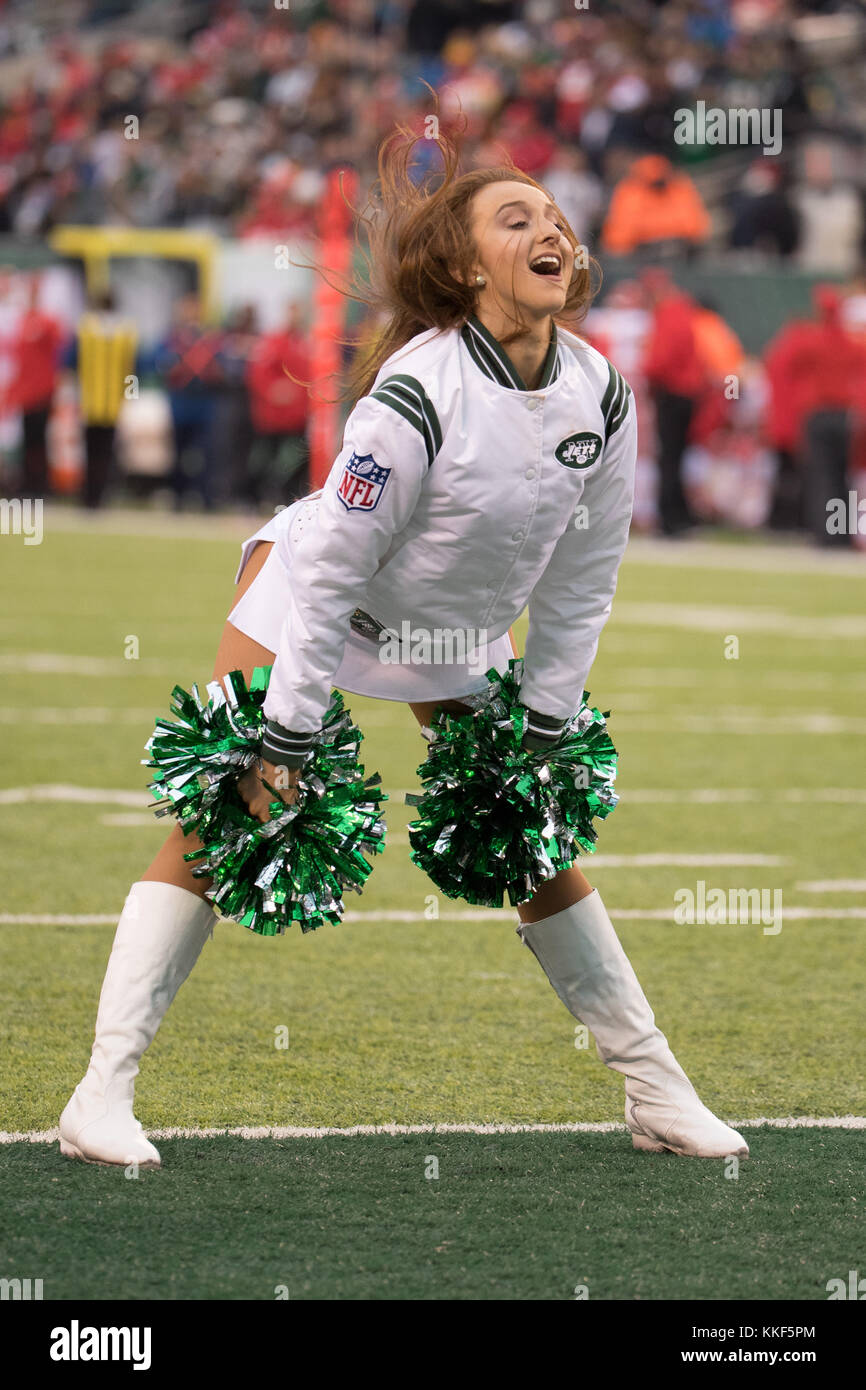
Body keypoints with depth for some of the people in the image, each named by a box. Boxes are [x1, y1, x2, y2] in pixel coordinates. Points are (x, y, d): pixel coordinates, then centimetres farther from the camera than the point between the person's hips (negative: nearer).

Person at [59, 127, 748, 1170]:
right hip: (307, 603, -5)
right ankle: (105, 1085, -13)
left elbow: (577, 586, -2)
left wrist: (543, 735, -1)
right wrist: (287, 739, -24)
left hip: (460, 636, 5)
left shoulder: (600, 397, -14)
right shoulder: (418, 391, -31)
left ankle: (654, 1085, 15)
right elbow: (327, 574, -27)